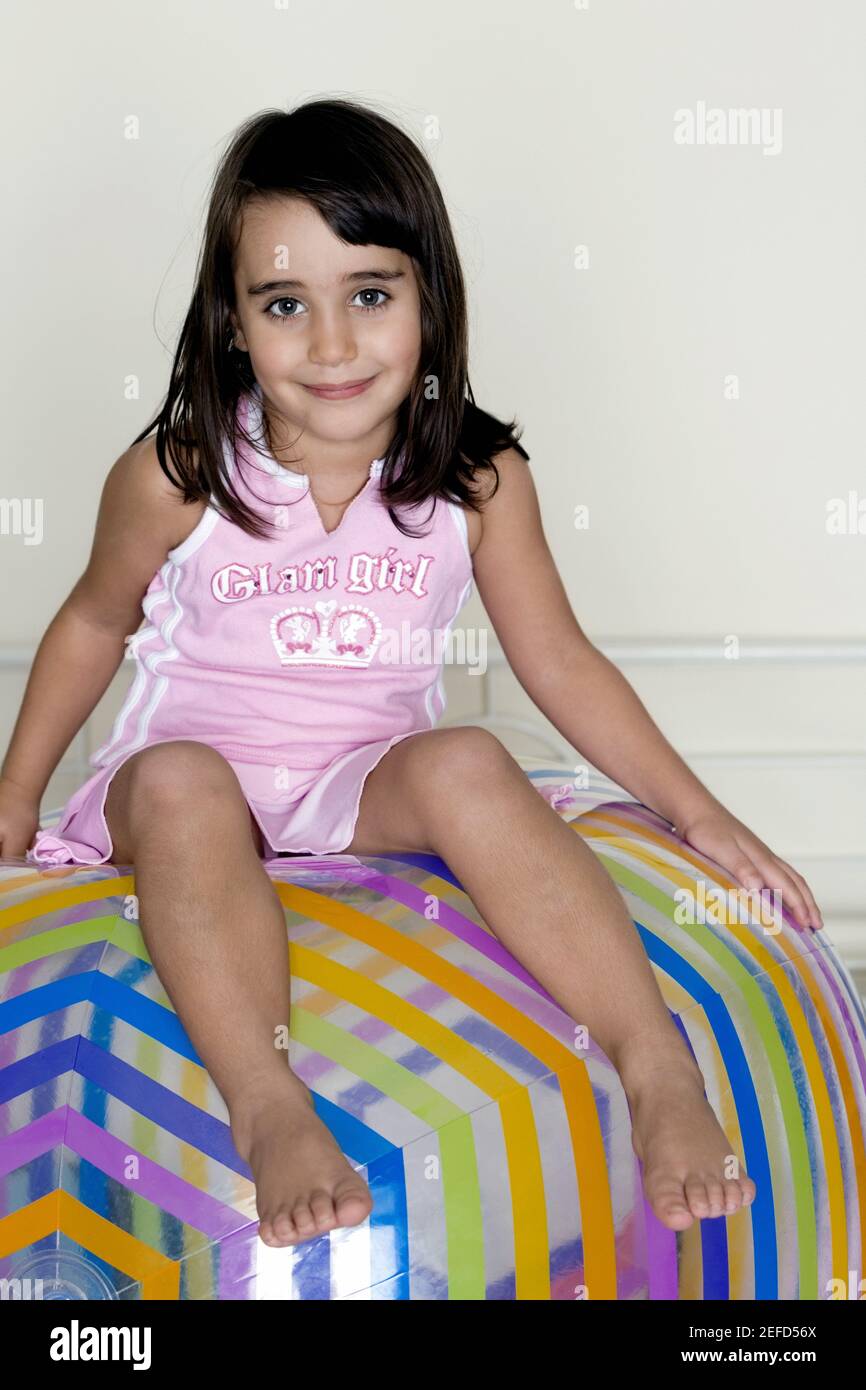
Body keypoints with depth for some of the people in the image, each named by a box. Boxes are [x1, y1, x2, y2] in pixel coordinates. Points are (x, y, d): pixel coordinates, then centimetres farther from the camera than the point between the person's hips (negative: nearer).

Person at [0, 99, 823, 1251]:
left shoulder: (477, 479, -5)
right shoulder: (175, 477, -8)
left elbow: (559, 661, 4)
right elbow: (95, 622, 9)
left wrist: (698, 812, 1)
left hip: (373, 784, 1)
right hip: (198, 776, 0)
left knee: (467, 767, -33)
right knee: (179, 784, -36)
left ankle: (659, 1066, -37)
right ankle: (267, 1106, -46)